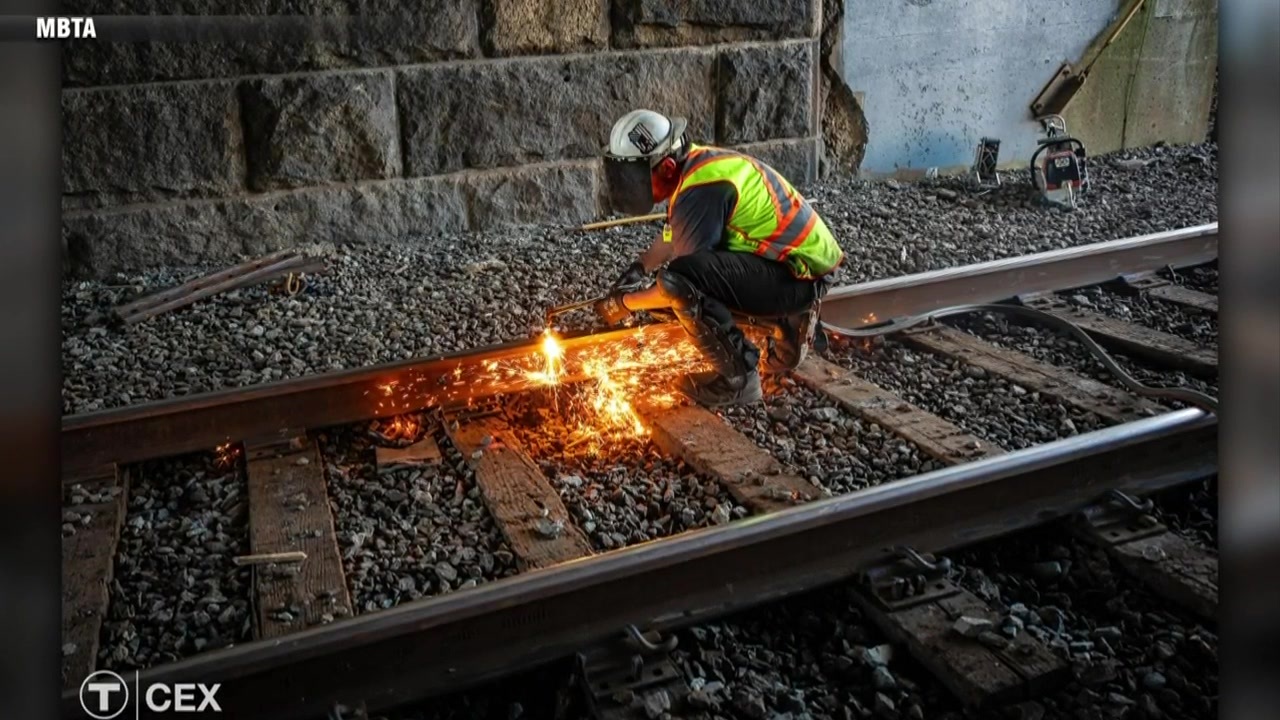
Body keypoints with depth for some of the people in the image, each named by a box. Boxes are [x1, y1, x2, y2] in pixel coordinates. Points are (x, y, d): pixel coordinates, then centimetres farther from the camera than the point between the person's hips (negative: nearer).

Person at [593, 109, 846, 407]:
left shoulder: (703, 189, -23)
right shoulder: (695, 164, 6)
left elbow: (680, 278, -18)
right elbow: (673, 236, 24)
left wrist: (624, 303, -6)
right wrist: (639, 267, 12)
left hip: (801, 275, -10)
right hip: (787, 261, 10)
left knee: (680, 280, -26)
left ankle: (738, 378, -12)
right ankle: (787, 321, 19)